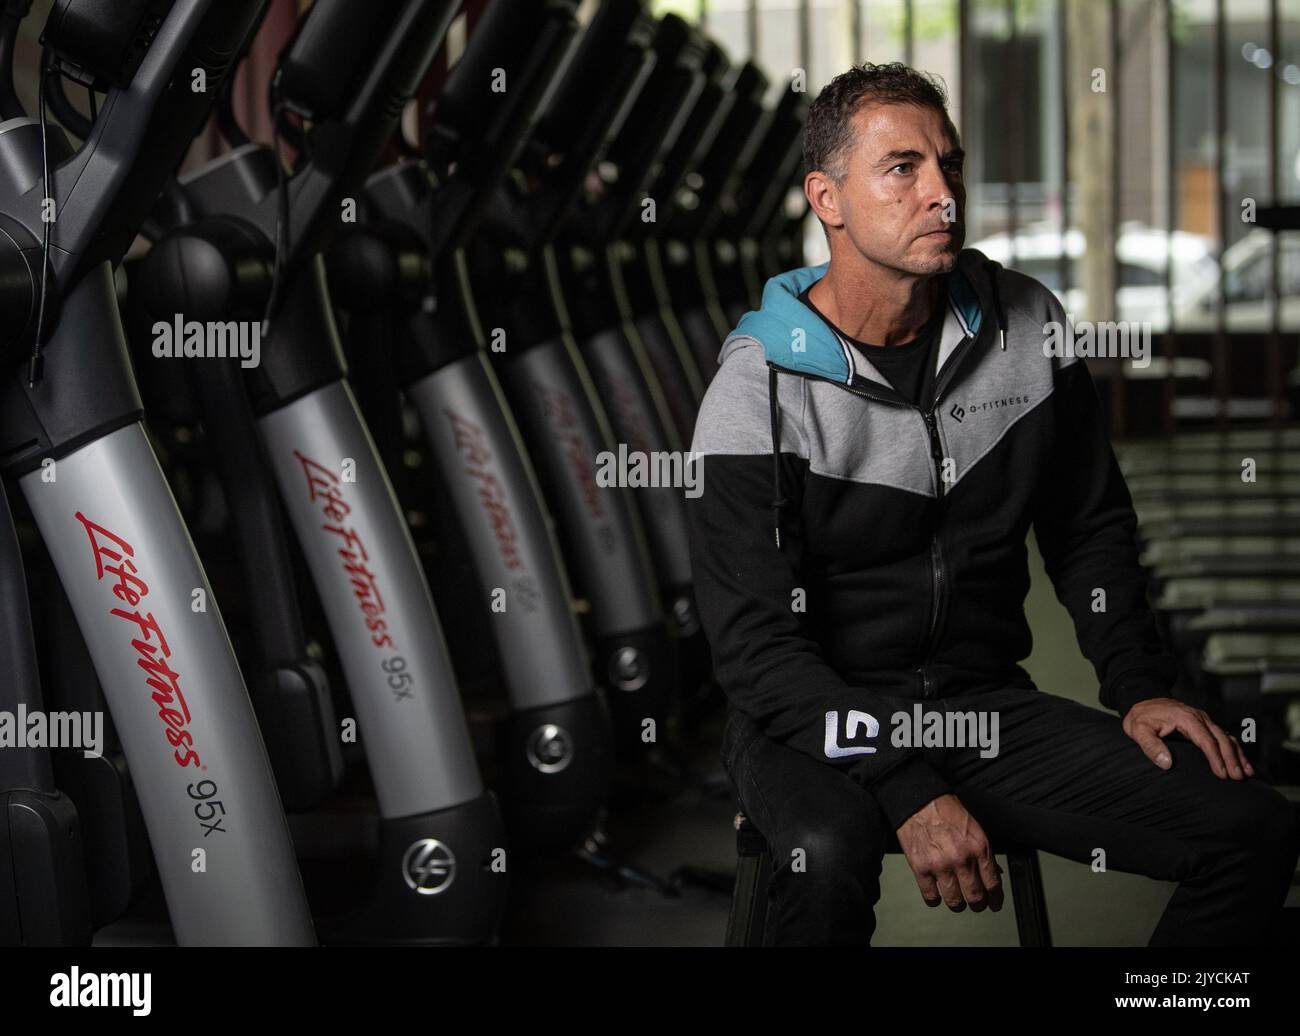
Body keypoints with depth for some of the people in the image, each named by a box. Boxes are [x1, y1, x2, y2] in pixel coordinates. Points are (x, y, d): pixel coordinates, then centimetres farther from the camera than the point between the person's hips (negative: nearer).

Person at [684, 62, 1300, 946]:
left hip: (988, 705, 5)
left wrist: (1141, 688, 1)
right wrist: (908, 792, -27)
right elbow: (758, 646, -16)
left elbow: (1090, 529, 16)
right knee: (832, 855, -40)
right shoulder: (758, 392, -12)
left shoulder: (1029, 328, 3)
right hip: (816, 719, -4)